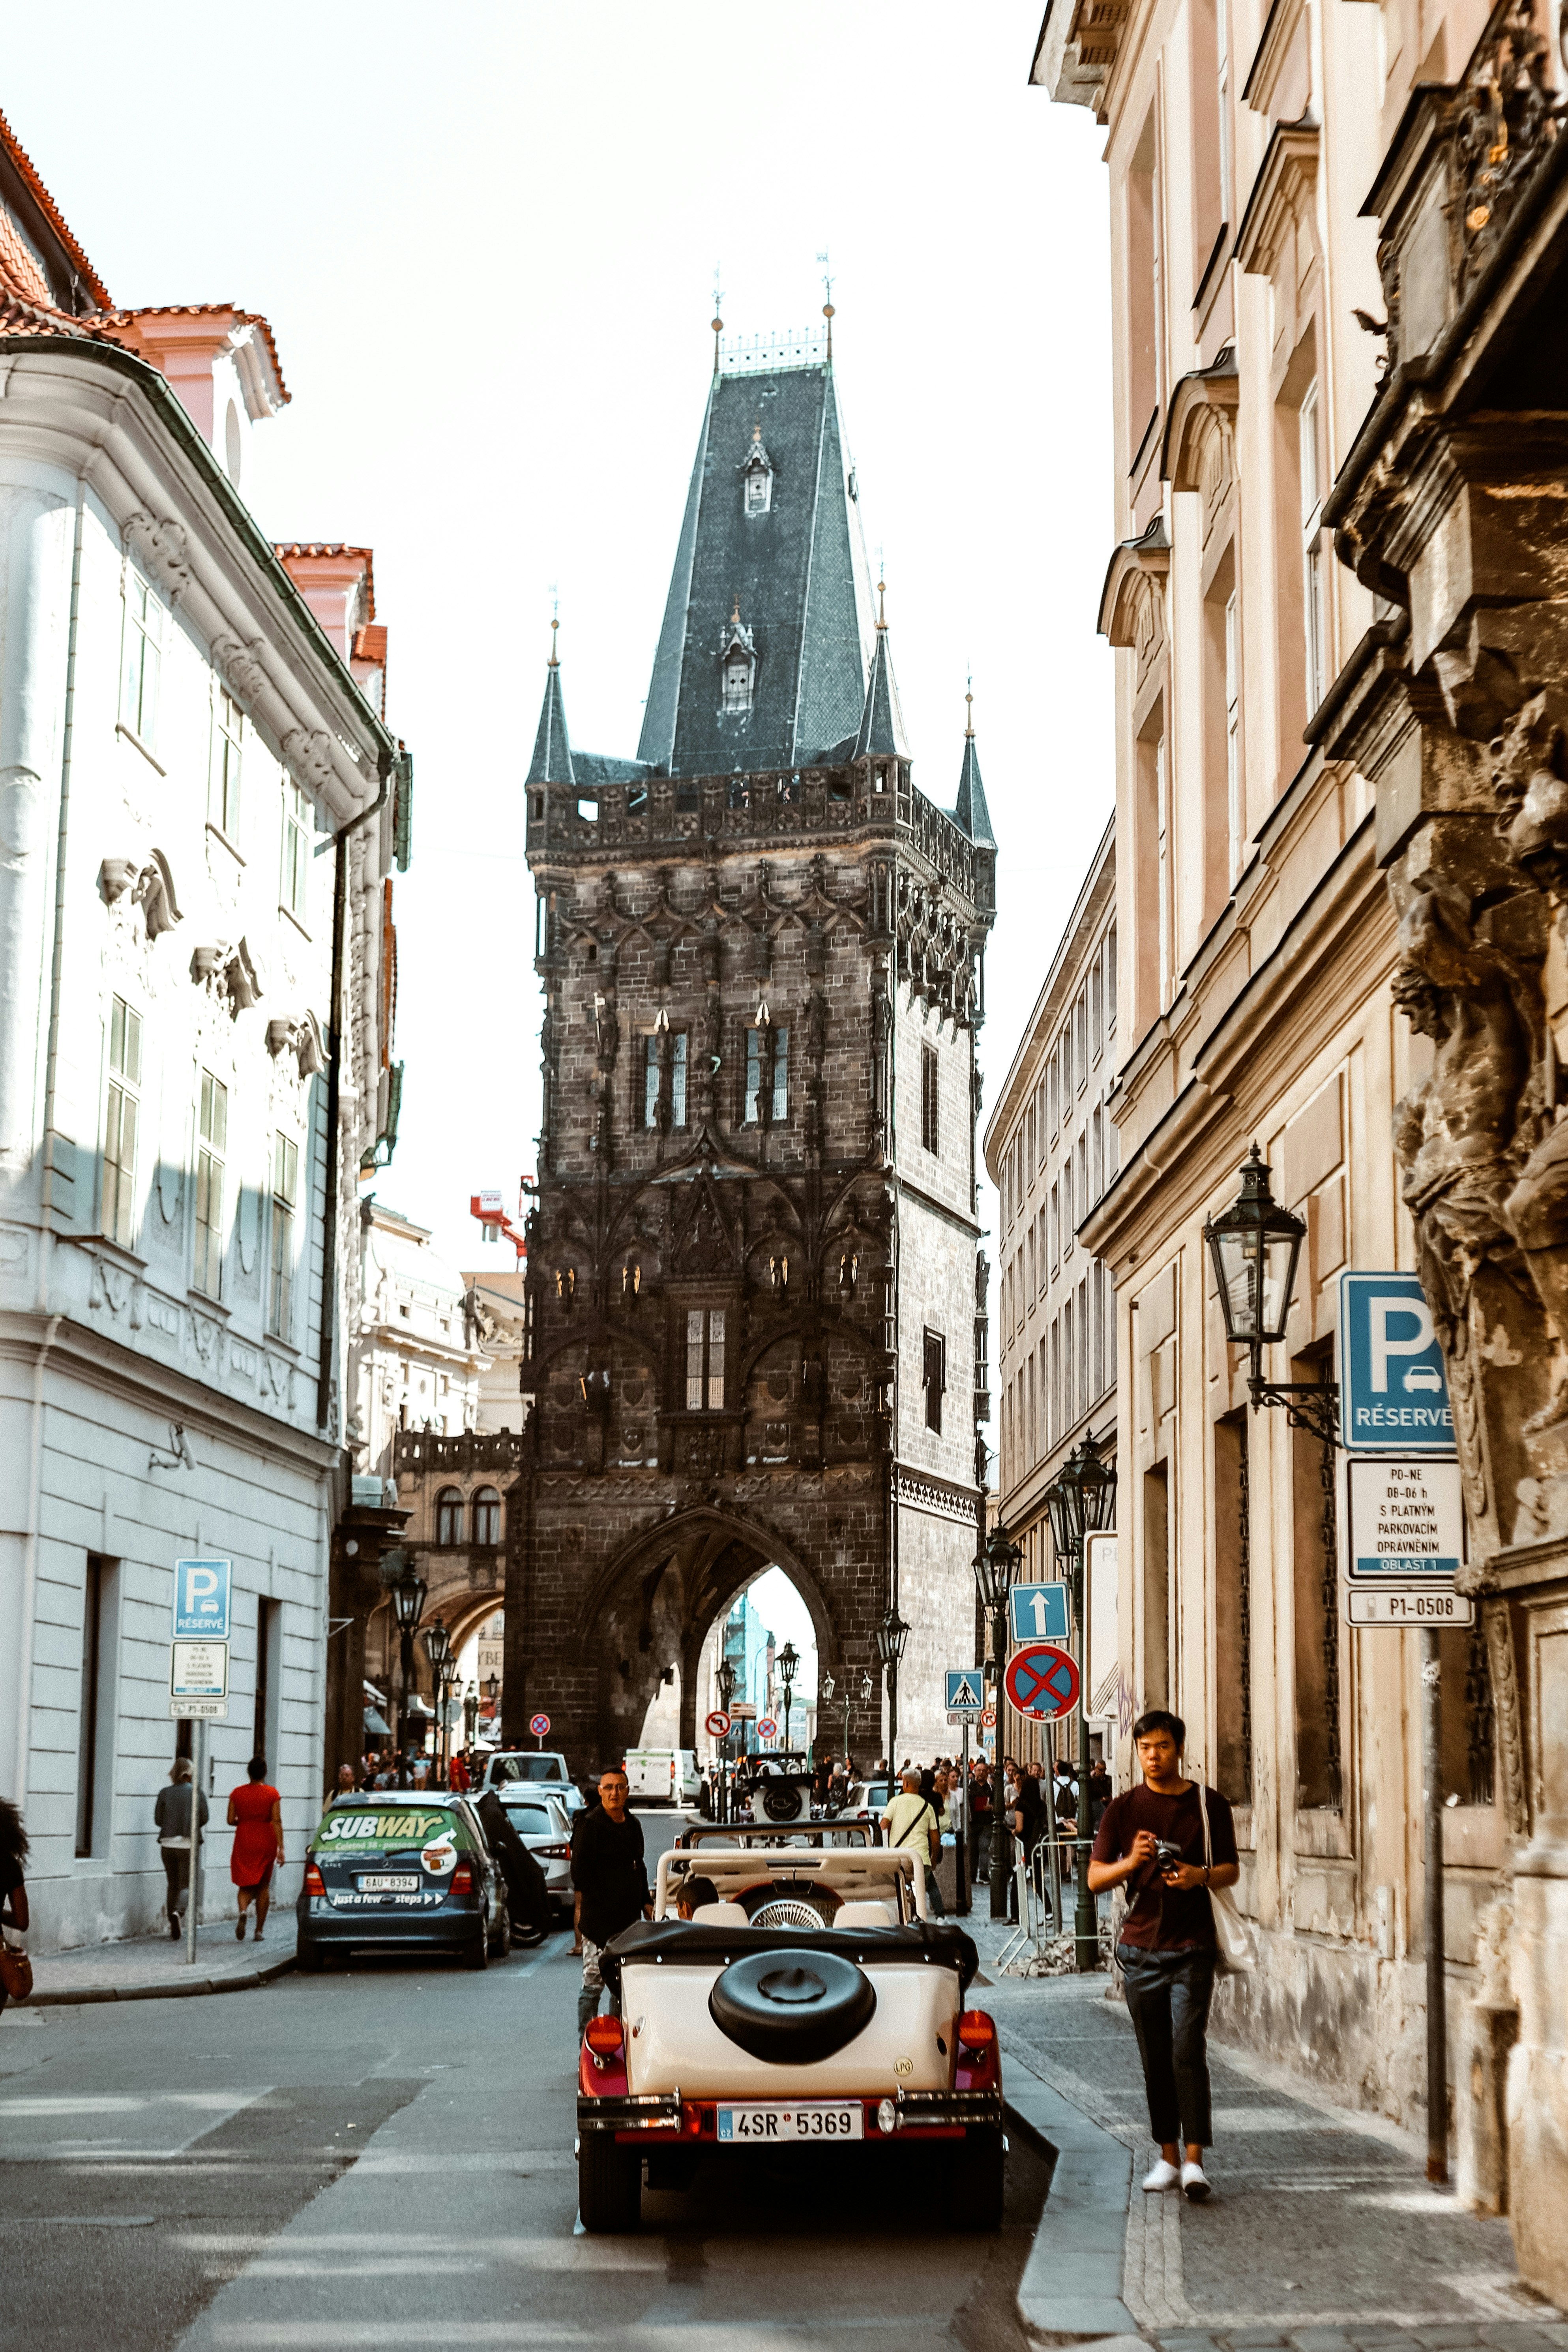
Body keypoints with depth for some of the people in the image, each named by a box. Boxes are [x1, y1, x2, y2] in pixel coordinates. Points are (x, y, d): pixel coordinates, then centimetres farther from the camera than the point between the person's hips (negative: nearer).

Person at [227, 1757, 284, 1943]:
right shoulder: (272, 1794, -5)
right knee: (263, 1886, 12)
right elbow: (277, 1821, -10)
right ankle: (259, 1929, 12)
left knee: (246, 1885, 7)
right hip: (266, 1843, 0)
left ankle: (243, 1912, -25)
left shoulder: (238, 1793, -1)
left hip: (244, 1843, 0)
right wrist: (281, 1848, -10)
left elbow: (231, 1821, -1)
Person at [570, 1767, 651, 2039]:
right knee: (594, 1984, -6)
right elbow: (579, 1872, -11)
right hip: (599, 1917, -7)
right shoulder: (590, 1825, -8)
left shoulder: (632, 1826, 15)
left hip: (629, 1915, 7)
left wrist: (645, 1902, 17)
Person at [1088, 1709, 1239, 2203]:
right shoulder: (1123, 1810, 7)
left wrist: (1201, 1876, -14)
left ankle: (1194, 2161, -12)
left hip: (1191, 1946, -3)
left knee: (1188, 2052, -12)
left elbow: (1232, 1870, 7)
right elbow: (1095, 1879, 4)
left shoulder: (1209, 1805, 3)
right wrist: (1130, 1863, -16)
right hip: (1140, 1946, 3)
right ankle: (1169, 2158, 15)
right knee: (1156, 2059, 7)